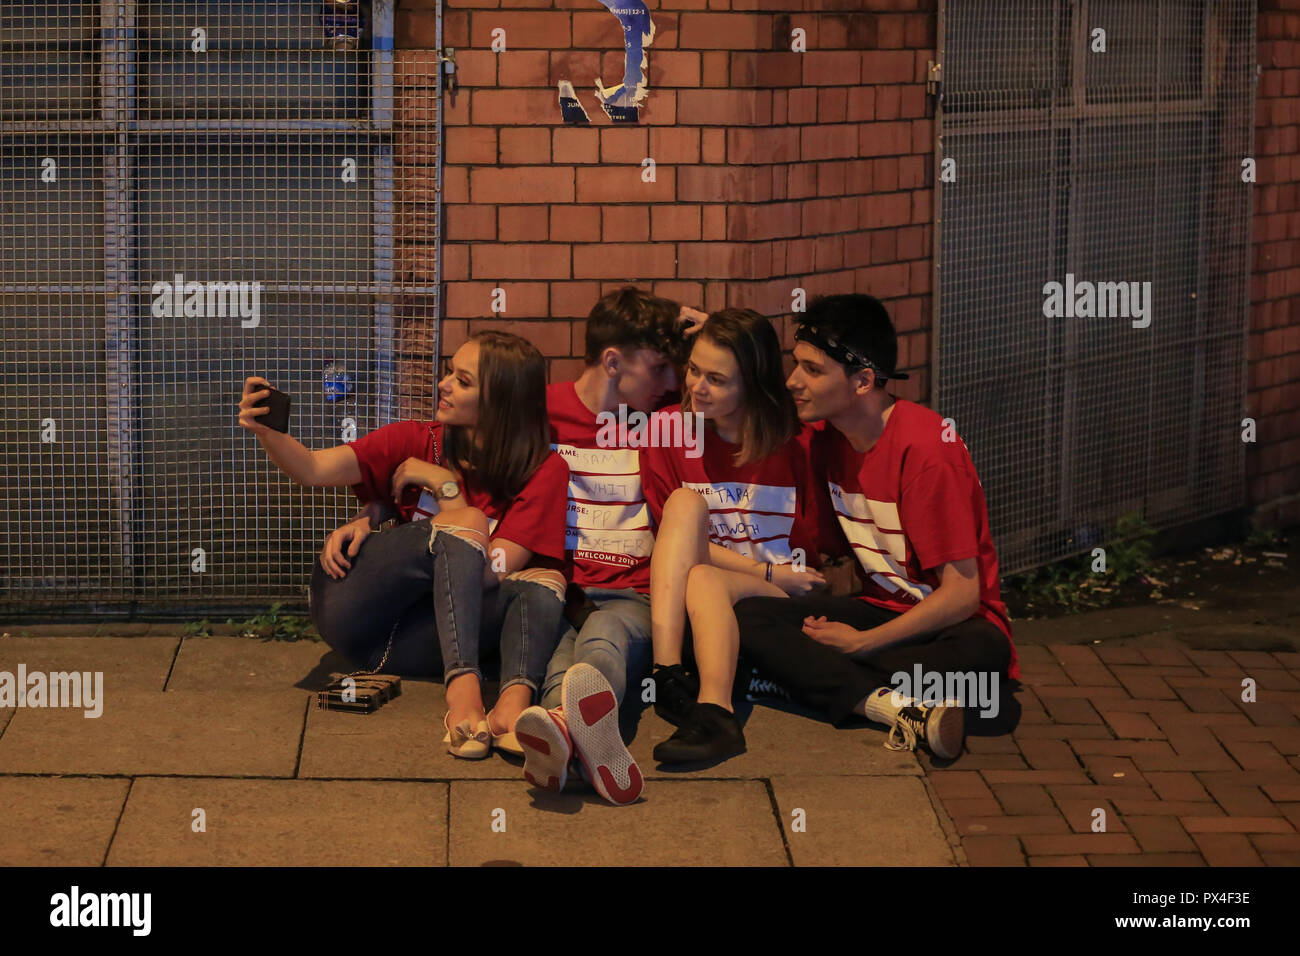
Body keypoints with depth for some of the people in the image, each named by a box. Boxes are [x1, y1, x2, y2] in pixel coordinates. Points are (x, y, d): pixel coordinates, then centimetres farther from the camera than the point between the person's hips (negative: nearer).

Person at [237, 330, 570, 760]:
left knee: (543, 581, -25)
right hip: (353, 617, 0)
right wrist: (265, 430, -28)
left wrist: (443, 484, -9)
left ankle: (514, 700, -51)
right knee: (465, 521, -25)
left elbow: (490, 572, -12)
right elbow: (313, 470, -9)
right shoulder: (417, 441, 3)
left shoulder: (543, 470, -1)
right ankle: (463, 687, -44)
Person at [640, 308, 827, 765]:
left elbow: (813, 549, 6)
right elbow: (676, 538, 0)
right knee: (686, 501, -25)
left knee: (701, 578, -34)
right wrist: (768, 572, -8)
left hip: (783, 596, -3)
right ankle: (668, 674, -39)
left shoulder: (795, 443, -3)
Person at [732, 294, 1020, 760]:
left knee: (983, 651, -41)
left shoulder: (926, 448, -19)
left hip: (946, 624, -7)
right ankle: (905, 708, -35)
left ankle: (810, 676, -35)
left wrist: (858, 642, -17)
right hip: (880, 610, 7)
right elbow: (834, 549, 16)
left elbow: (961, 594, -20)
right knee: (748, 615, -20)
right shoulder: (827, 438, 2)